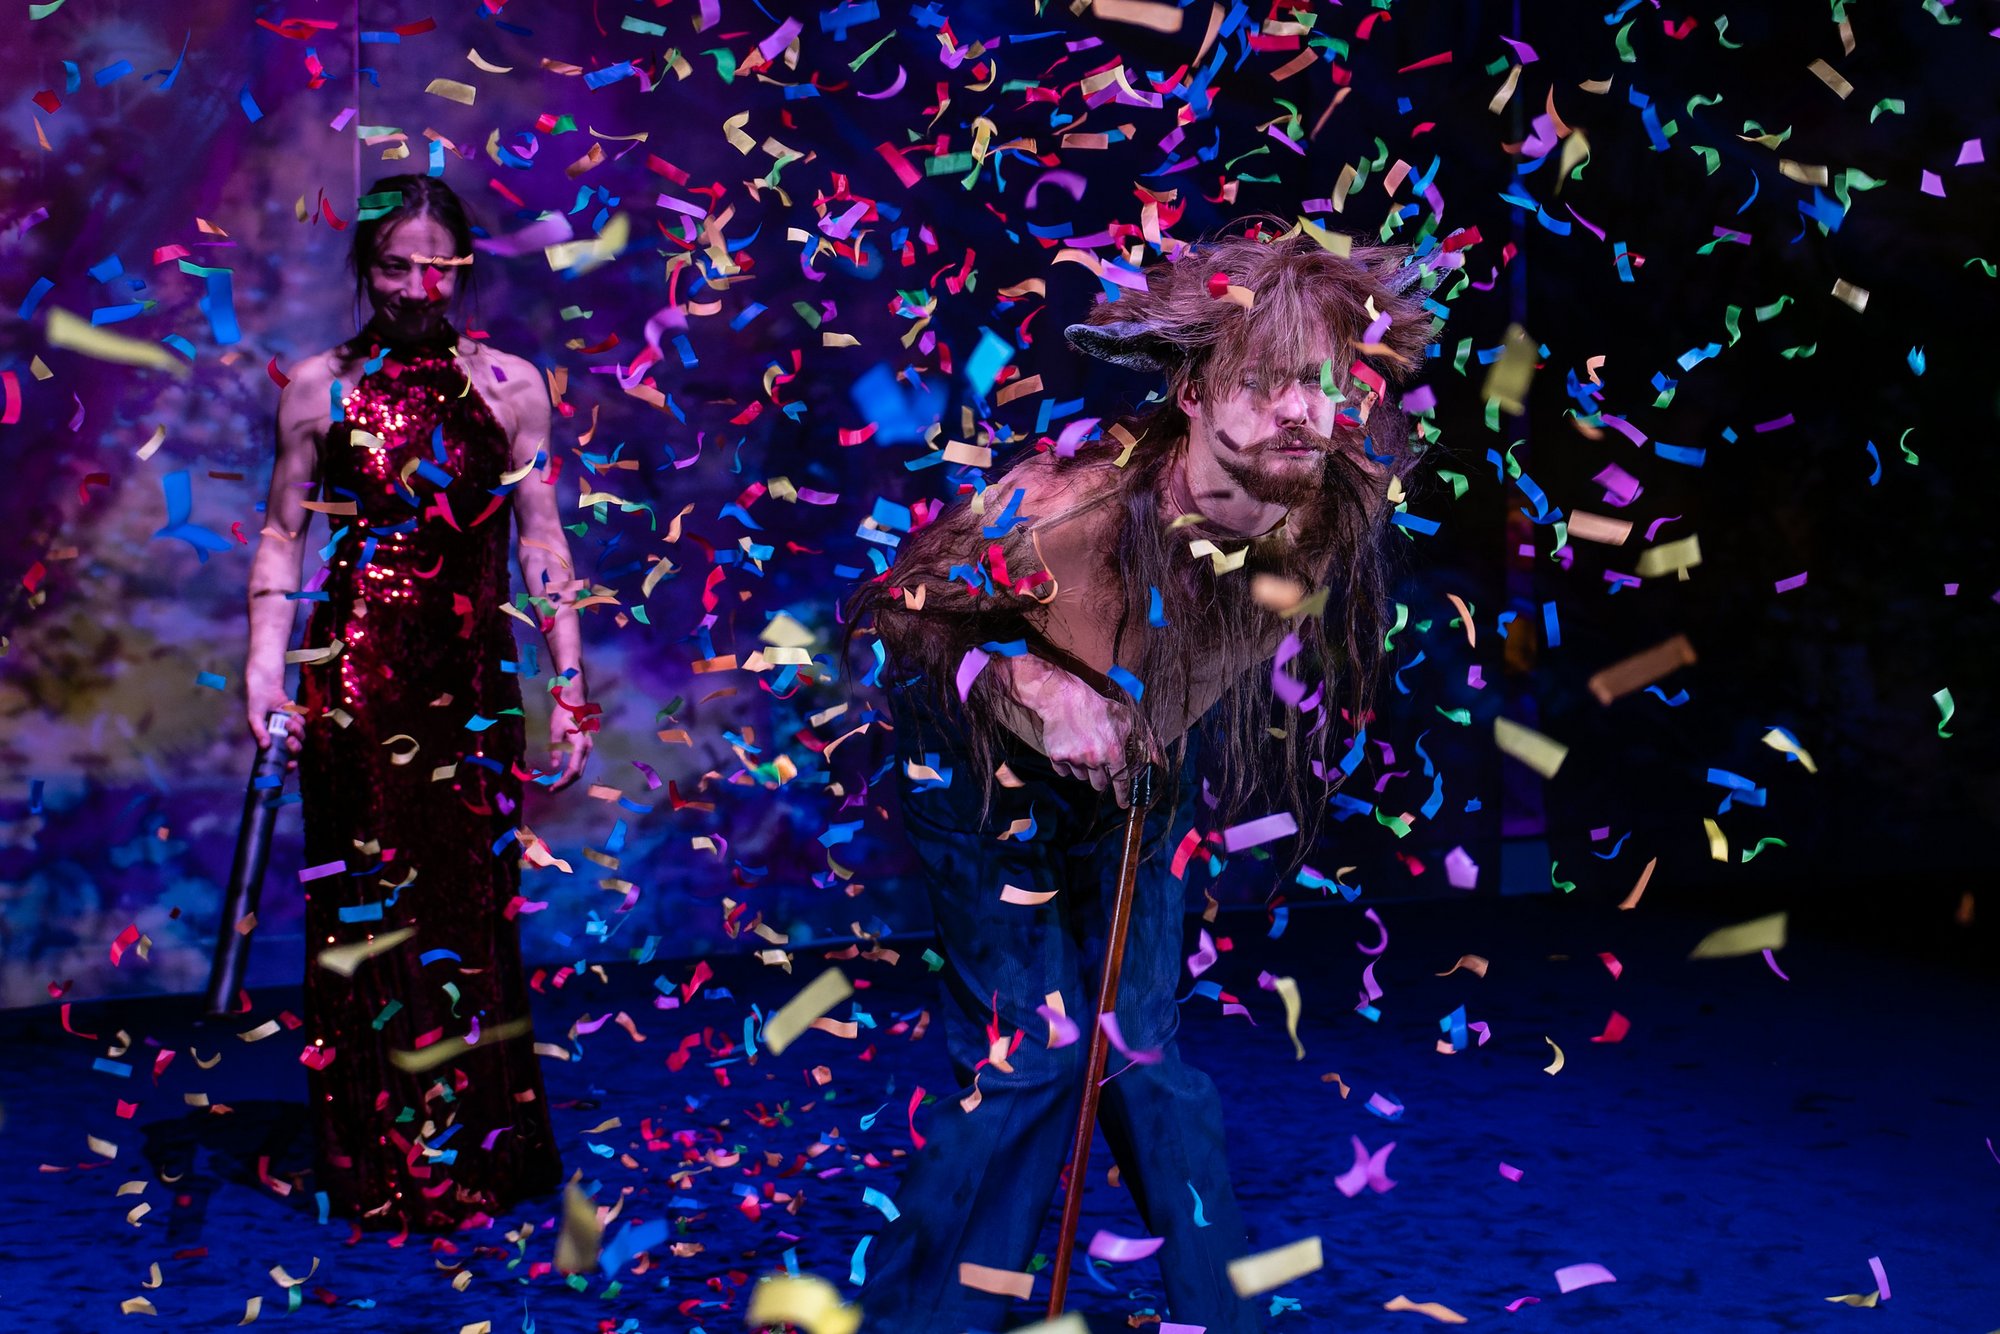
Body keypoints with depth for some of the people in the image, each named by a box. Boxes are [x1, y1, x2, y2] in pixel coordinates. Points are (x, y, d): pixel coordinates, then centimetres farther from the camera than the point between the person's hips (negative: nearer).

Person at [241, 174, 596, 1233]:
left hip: (472, 679, 1)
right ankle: (375, 1163, 15)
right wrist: (264, 660, -4)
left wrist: (569, 687, 2)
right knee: (364, 912, 3)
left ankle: (475, 1154, 18)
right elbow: (282, 531, 7)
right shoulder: (319, 387, 5)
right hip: (354, 677, 0)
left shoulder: (510, 387, 5)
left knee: (471, 908, 4)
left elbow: (541, 541, 5)